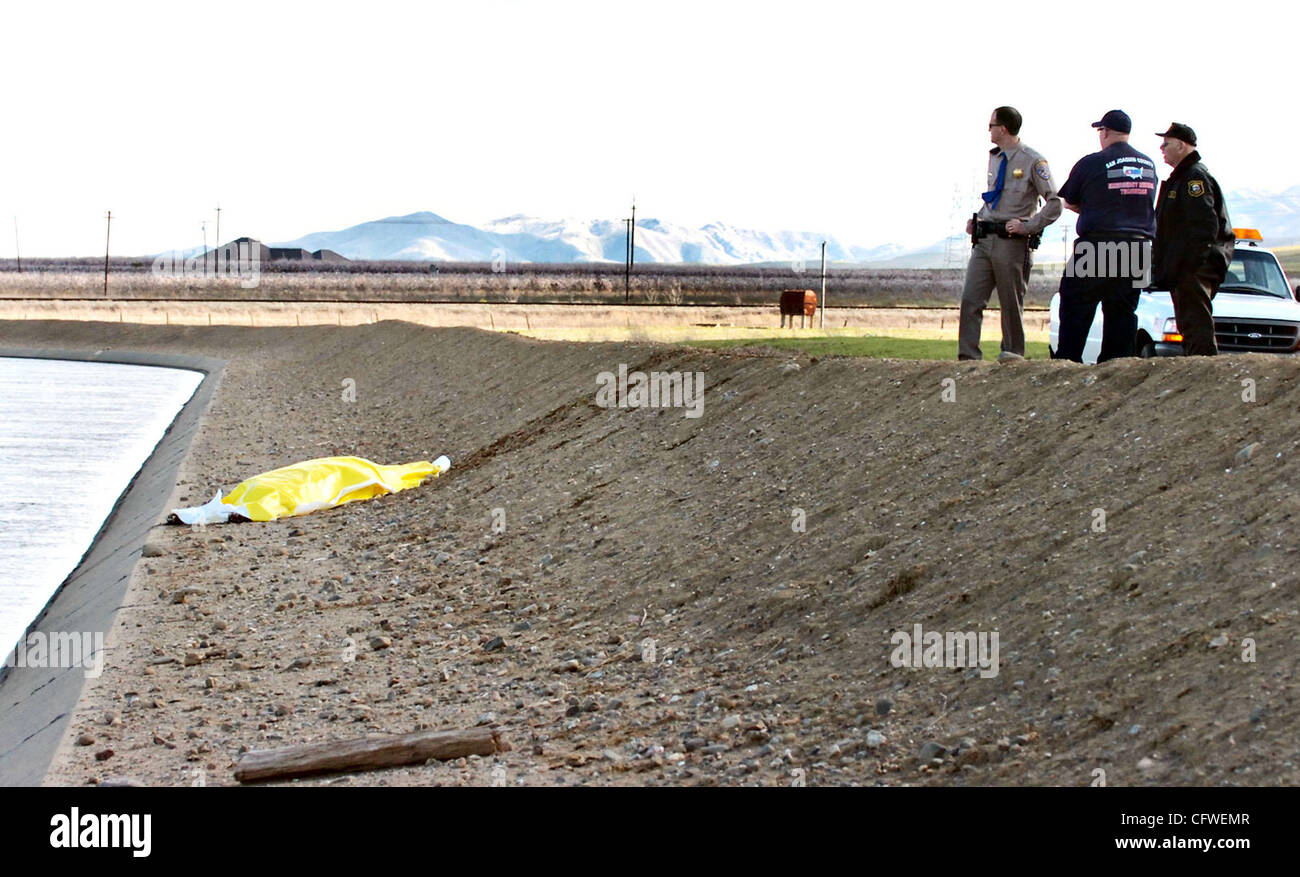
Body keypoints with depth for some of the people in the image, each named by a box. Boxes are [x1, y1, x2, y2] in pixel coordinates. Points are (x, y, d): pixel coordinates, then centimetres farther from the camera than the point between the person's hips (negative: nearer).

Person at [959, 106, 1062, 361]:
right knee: (970, 299, -3)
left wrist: (1027, 226, -15)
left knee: (1011, 304, 1)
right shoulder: (994, 158, 17)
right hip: (984, 240, 7)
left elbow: (1055, 204, -7)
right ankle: (968, 357, -3)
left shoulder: (1033, 162, -6)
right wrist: (977, 220, 13)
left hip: (1012, 243, -6)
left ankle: (1013, 354, 12)